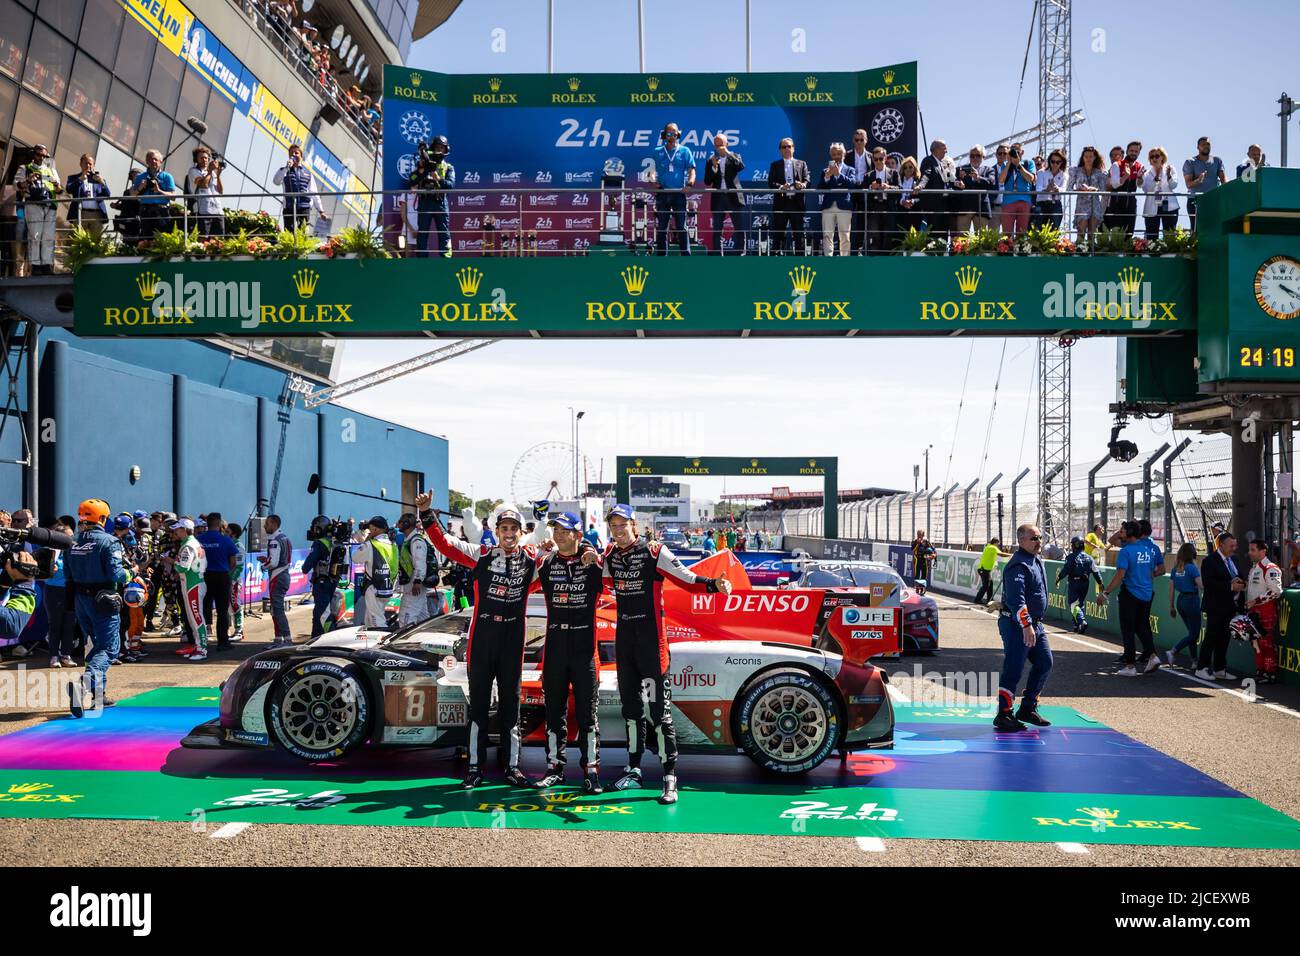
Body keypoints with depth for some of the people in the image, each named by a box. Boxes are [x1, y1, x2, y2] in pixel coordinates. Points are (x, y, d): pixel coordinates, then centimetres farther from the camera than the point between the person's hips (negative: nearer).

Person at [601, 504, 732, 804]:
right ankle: (634, 769, 28)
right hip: (623, 637, 7)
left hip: (651, 639, -7)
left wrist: (713, 584, -29)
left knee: (659, 708, -8)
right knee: (630, 705, 16)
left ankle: (670, 777, -4)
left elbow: (687, 579, -12)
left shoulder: (654, 552, -9)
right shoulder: (610, 555, 9)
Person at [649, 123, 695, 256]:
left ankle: (686, 255, -4)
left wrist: (689, 184, -15)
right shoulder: (657, 152, 13)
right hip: (662, 194, 2)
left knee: (681, 226, -5)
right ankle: (661, 255, 10)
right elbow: (652, 169, 10)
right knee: (661, 227, 4)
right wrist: (653, 181, -11)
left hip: (679, 194, -2)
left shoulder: (684, 151, 9)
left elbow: (691, 170, 3)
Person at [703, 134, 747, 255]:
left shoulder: (734, 157, 7)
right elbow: (707, 182, 2)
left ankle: (741, 255, 2)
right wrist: (714, 166, -11)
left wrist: (728, 153, -18)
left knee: (740, 229, -3)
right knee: (717, 231, 4)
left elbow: (741, 167, -15)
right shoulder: (711, 161, 9)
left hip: (734, 197, -1)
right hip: (718, 198, 1)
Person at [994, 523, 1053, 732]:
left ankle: (1028, 709, 22)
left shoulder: (1036, 561, 14)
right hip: (1016, 625, -10)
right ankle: (1003, 715, 1)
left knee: (1044, 663, 12)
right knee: (1013, 670, -7)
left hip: (1035, 625, 10)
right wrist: (1026, 625, -34)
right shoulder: (1018, 565, -18)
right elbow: (1016, 598, -28)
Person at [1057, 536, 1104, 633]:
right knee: (1081, 603, 16)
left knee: (1073, 604, -6)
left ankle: (1082, 620, -28)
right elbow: (1095, 571, 10)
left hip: (1074, 583, -5)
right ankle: (1077, 625, 18)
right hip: (1085, 584, 6)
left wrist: (1058, 578, 0)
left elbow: (1065, 570, -13)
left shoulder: (1071, 557, -8)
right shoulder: (1089, 558, 8)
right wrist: (1100, 582, 18)